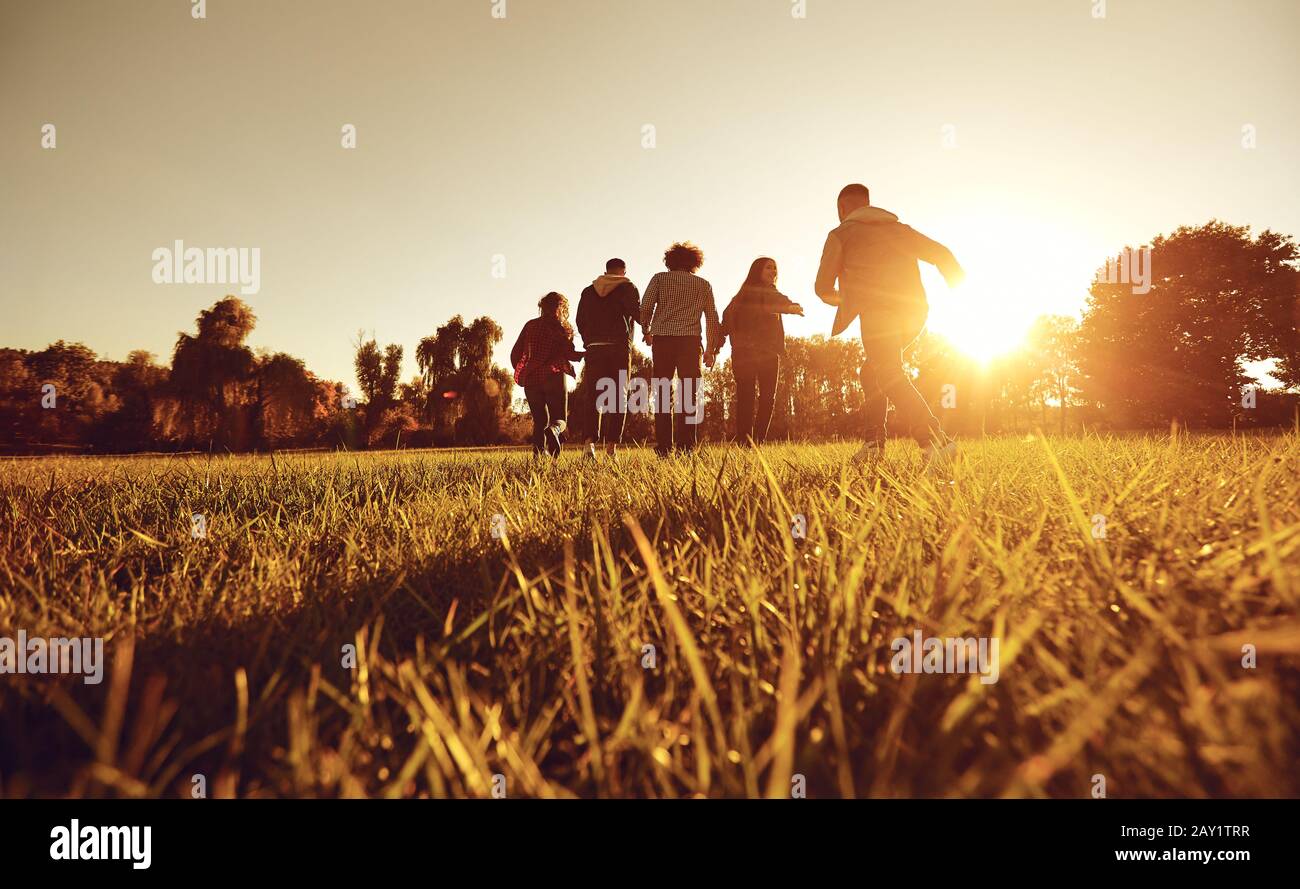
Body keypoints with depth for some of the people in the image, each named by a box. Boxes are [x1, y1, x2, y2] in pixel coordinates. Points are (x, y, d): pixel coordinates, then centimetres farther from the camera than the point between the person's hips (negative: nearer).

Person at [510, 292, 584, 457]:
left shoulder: (530, 325, 11)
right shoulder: (561, 327, 0)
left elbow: (515, 354, 9)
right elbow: (569, 354, -10)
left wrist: (522, 373, 22)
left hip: (531, 379, 3)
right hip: (554, 377, -3)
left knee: (540, 420, 13)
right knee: (559, 418, 4)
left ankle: (538, 454, -6)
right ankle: (553, 430, -31)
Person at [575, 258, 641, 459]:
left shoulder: (588, 291, 17)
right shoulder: (628, 288, 5)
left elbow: (580, 321, 12)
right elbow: (637, 313, -7)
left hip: (594, 347, 3)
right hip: (619, 346, -3)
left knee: (593, 394, 5)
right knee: (618, 396, 1)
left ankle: (590, 440, -11)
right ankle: (611, 445, -5)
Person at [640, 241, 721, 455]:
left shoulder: (660, 279, 10)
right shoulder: (703, 285, 15)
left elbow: (645, 306, -2)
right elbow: (712, 318, 12)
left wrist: (646, 331, 14)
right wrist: (711, 349, 17)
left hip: (662, 339, 0)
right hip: (690, 341, 0)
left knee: (663, 395, 4)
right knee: (689, 395, 1)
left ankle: (664, 447, -1)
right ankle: (685, 446, -6)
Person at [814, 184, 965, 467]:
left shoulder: (841, 234, 16)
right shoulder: (899, 229, 28)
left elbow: (823, 287, 11)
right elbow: (941, 253, 16)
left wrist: (843, 298, 33)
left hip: (877, 310, -6)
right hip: (914, 311, 6)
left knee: (890, 377, -15)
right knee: (872, 371, 21)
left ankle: (936, 441, -34)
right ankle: (874, 440, 11)